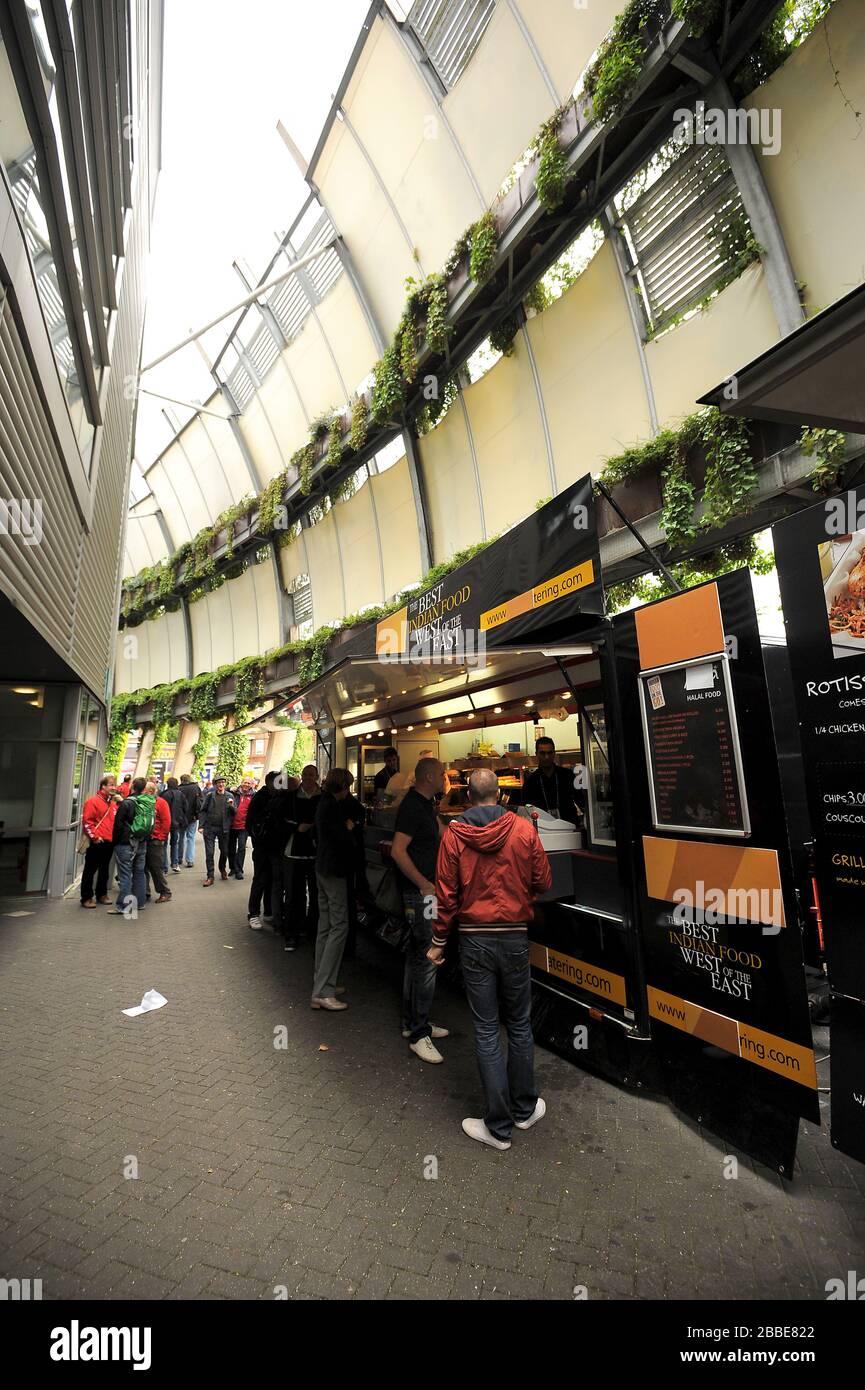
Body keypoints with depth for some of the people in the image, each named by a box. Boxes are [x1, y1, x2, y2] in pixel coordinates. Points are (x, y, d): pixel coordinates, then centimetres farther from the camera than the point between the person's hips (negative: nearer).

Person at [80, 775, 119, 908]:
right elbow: (86, 821, -12)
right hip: (97, 842, -7)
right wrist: (94, 836, -15)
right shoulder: (93, 801, -7)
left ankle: (102, 894, 26)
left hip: (109, 842, 7)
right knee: (90, 870, 2)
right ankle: (86, 897, 10)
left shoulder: (113, 803, 13)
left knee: (104, 870, 15)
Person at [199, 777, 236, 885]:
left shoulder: (229, 796, 4)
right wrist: (201, 825, -6)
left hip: (223, 828, 1)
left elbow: (234, 813, 4)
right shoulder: (209, 795, 2)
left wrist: (232, 806, -17)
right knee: (209, 853, -1)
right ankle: (210, 876, 8)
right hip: (209, 828, -1)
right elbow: (203, 811, 2)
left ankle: (222, 869, 37)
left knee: (224, 851, 12)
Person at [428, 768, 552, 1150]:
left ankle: (499, 1126, 21)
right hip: (514, 937, 1)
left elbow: (446, 894, -6)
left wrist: (439, 942, 5)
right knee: (519, 1025, 19)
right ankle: (525, 1109, 35)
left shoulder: (453, 835, -10)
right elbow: (542, 882, -1)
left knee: (486, 1030, 10)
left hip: (474, 940, -1)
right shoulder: (524, 829, -9)